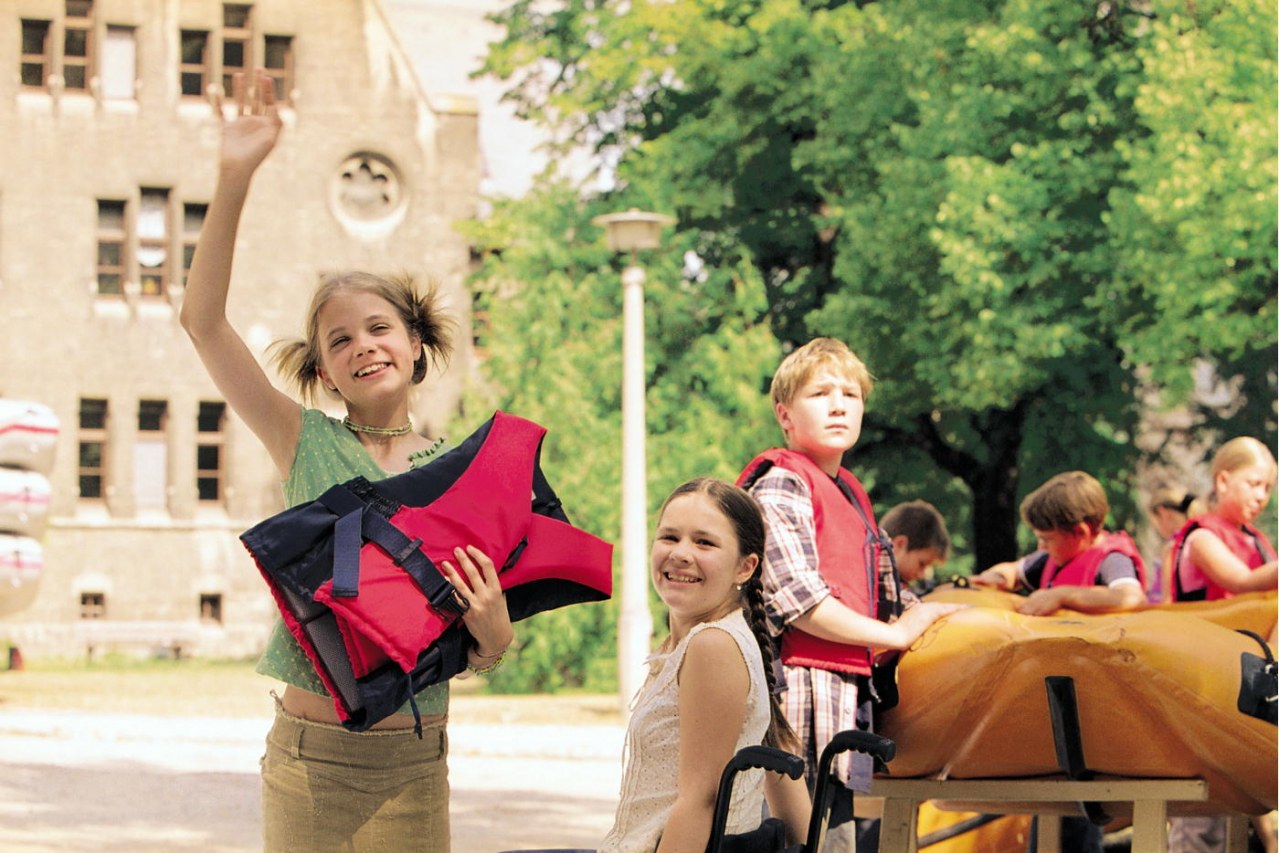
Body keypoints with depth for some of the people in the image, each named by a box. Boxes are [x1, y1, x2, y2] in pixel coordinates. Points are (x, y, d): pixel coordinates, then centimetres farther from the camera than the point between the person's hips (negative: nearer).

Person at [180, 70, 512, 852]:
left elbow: (486, 656, 7)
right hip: (308, 755, -1)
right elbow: (203, 320, -6)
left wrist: (491, 623, -17)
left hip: (412, 767, 1)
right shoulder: (309, 444, 3)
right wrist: (233, 180, -15)